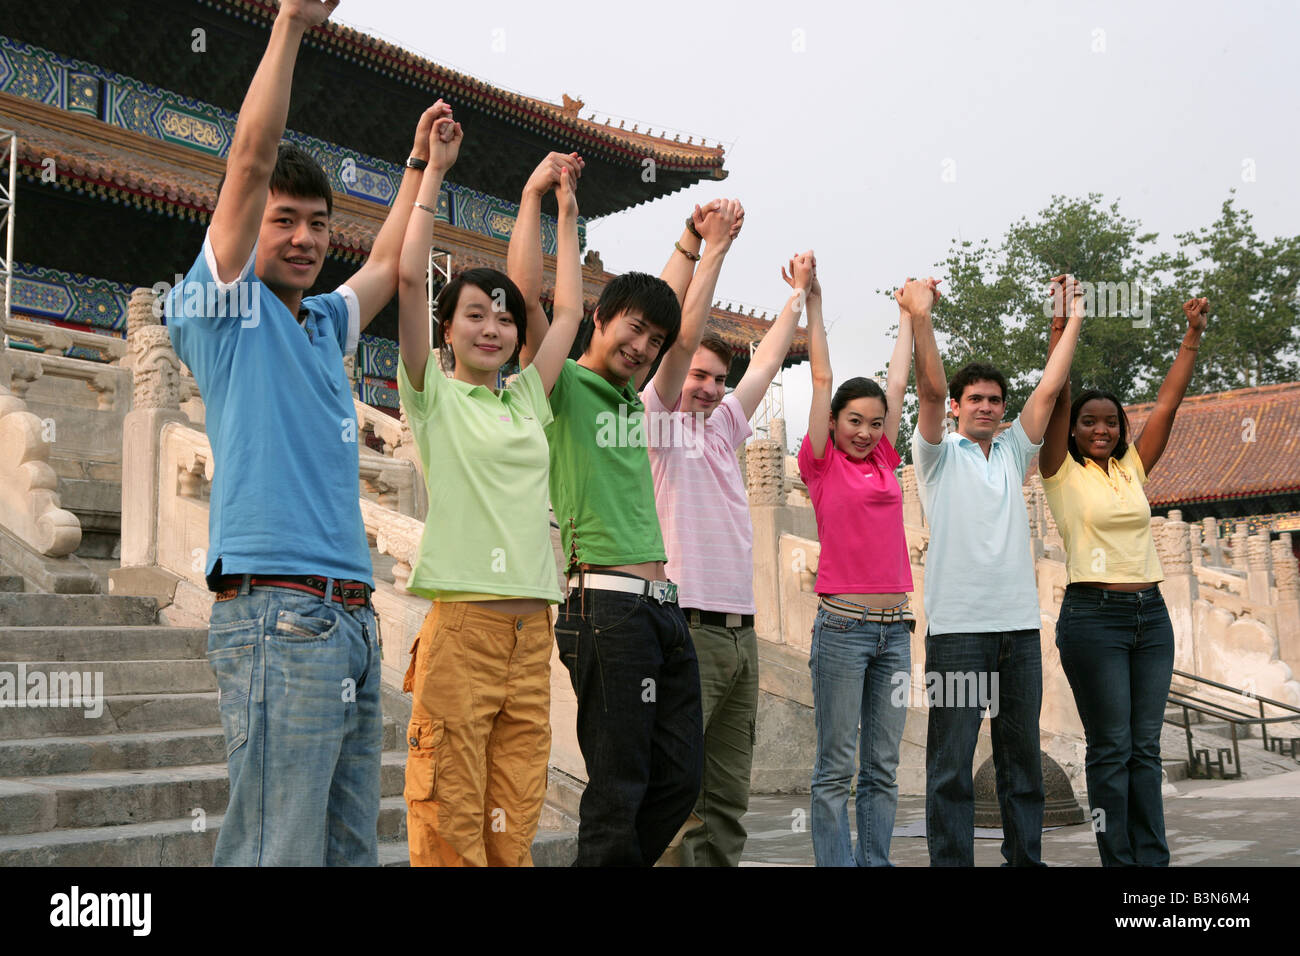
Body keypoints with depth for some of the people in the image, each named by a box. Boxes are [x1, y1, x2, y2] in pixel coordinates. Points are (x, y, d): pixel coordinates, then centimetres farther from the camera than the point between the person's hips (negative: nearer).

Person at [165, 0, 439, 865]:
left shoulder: (322, 326, 21)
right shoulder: (224, 307, 2)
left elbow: (388, 267, 37)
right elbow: (252, 157, -6)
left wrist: (421, 163, 42)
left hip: (352, 619, 8)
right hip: (279, 613, -8)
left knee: (352, 849, 8)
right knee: (278, 851, -9)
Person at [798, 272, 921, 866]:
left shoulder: (884, 462, 12)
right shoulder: (822, 465, 0)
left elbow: (897, 381, 19)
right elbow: (822, 378, -1)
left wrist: (910, 313, 25)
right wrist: (812, 303, 0)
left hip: (895, 627, 5)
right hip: (843, 626, -5)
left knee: (883, 767, 8)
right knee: (835, 767, -1)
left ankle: (876, 863, 14)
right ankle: (836, 863, 3)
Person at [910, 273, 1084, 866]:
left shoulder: (1012, 452, 17)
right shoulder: (939, 456, 5)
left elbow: (1048, 389, 11)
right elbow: (931, 391, -9)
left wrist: (1073, 320, 12)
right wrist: (921, 319, -20)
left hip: (1019, 623, 5)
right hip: (957, 624, -5)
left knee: (1022, 752, 11)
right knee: (952, 758, -3)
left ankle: (1025, 857, 20)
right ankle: (950, 860, 3)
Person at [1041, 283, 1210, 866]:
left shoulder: (1133, 468, 12)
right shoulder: (1062, 472, 0)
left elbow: (1169, 401, 10)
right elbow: (1057, 396, -9)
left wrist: (1193, 335, 7)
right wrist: (1061, 325, -14)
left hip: (1150, 615, 5)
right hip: (1094, 615, -5)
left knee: (1146, 747, 7)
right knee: (1111, 748, -2)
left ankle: (1153, 859, 11)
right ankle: (1119, 861, 6)